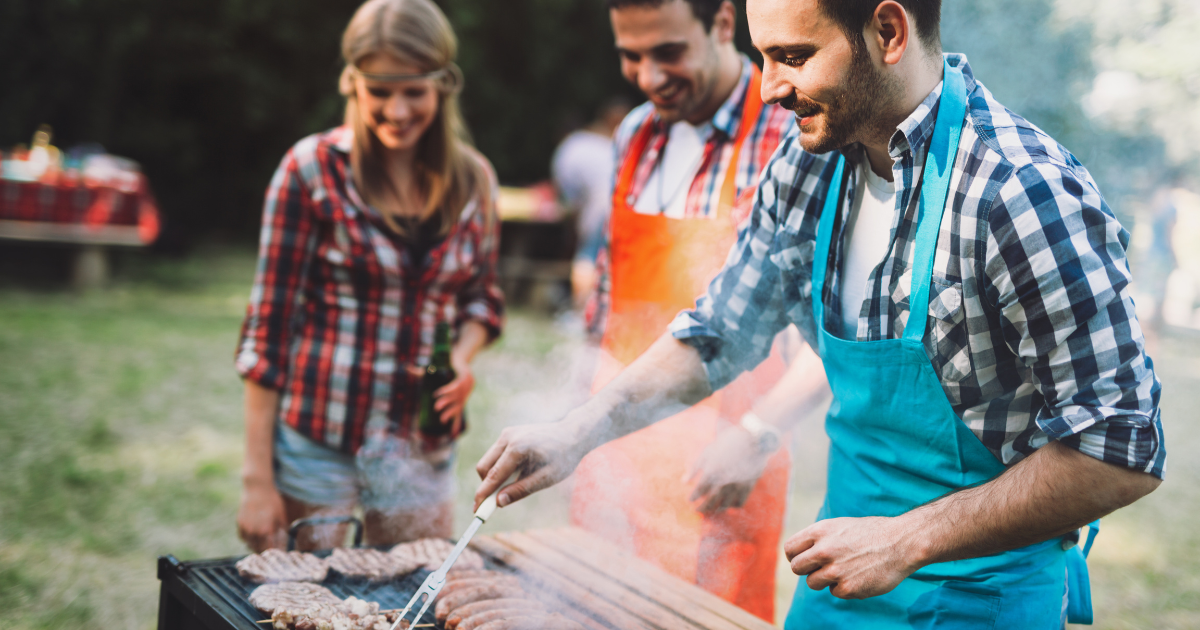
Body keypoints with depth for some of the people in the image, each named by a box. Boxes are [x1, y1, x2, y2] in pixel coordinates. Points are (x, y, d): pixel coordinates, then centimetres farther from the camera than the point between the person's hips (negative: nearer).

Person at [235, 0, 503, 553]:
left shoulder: (472, 181, 3)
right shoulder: (313, 169, -8)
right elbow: (268, 324, -6)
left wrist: (463, 354, -7)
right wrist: (256, 479, -8)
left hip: (423, 448, 3)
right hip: (316, 442, -3)